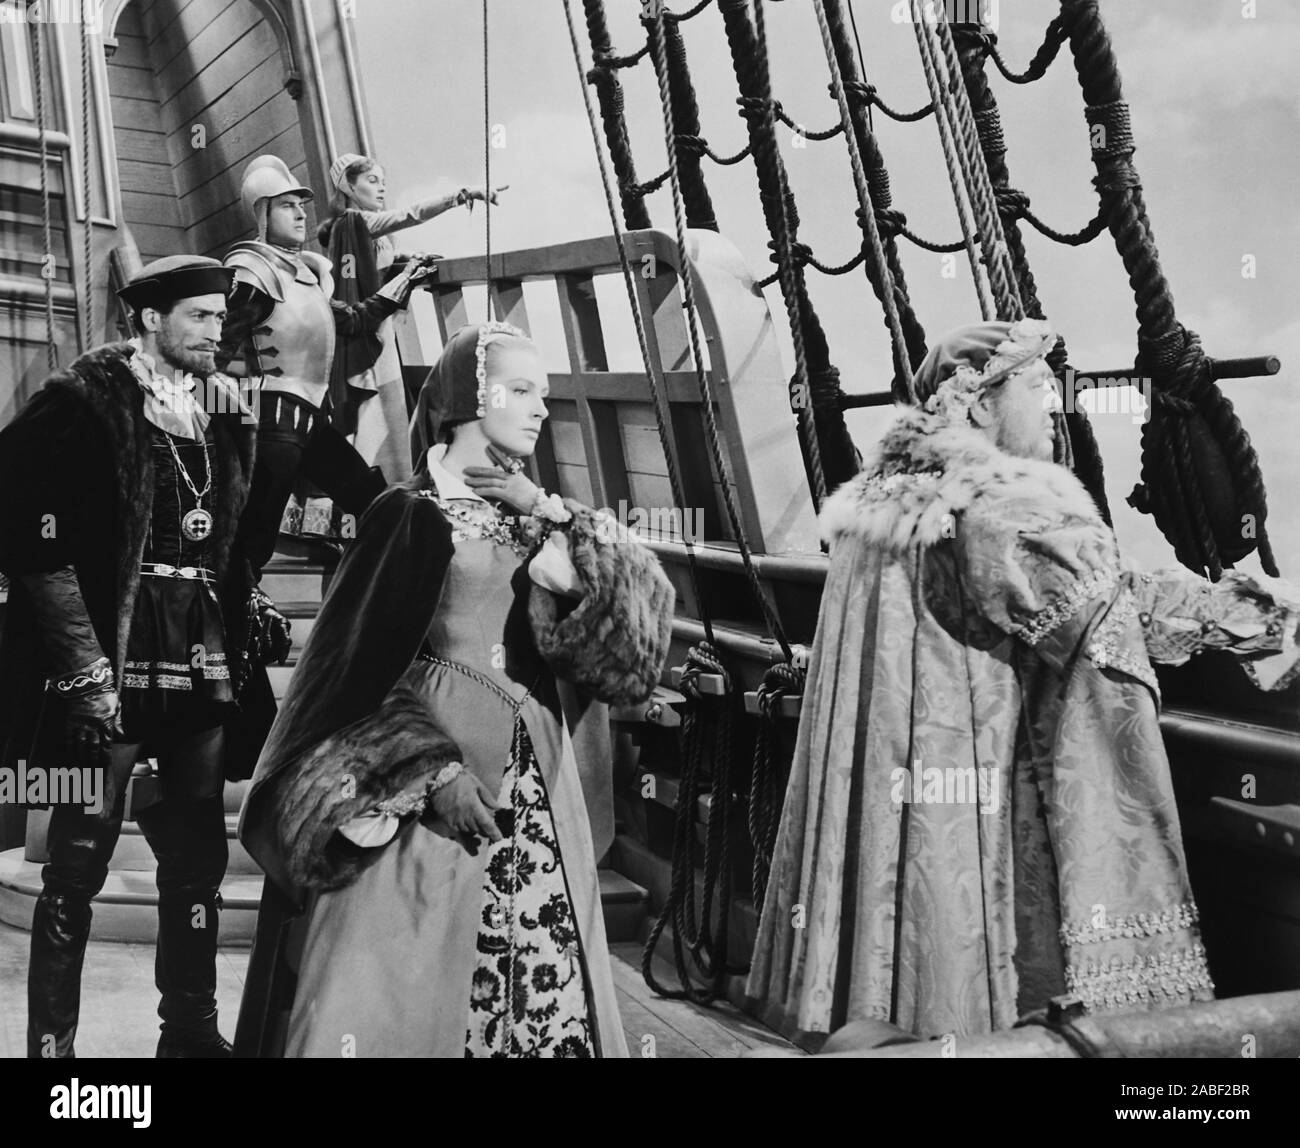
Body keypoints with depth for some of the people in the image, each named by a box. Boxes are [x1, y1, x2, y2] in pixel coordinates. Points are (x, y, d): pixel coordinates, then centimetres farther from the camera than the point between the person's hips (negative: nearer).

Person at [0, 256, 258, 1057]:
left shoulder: (226, 412, 12)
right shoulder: (84, 402, -7)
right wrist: (88, 668, -17)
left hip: (200, 668, 6)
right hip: (109, 667, -6)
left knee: (199, 858, 11)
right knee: (79, 863, -1)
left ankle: (192, 1029, 25)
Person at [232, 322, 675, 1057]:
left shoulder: (534, 519, 13)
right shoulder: (412, 513, -4)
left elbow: (646, 595, 4)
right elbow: (364, 662, -8)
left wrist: (555, 514, -5)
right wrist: (435, 769, -18)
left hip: (530, 775, 6)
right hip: (429, 758, -6)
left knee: (545, 970, 6)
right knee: (406, 976, -4)